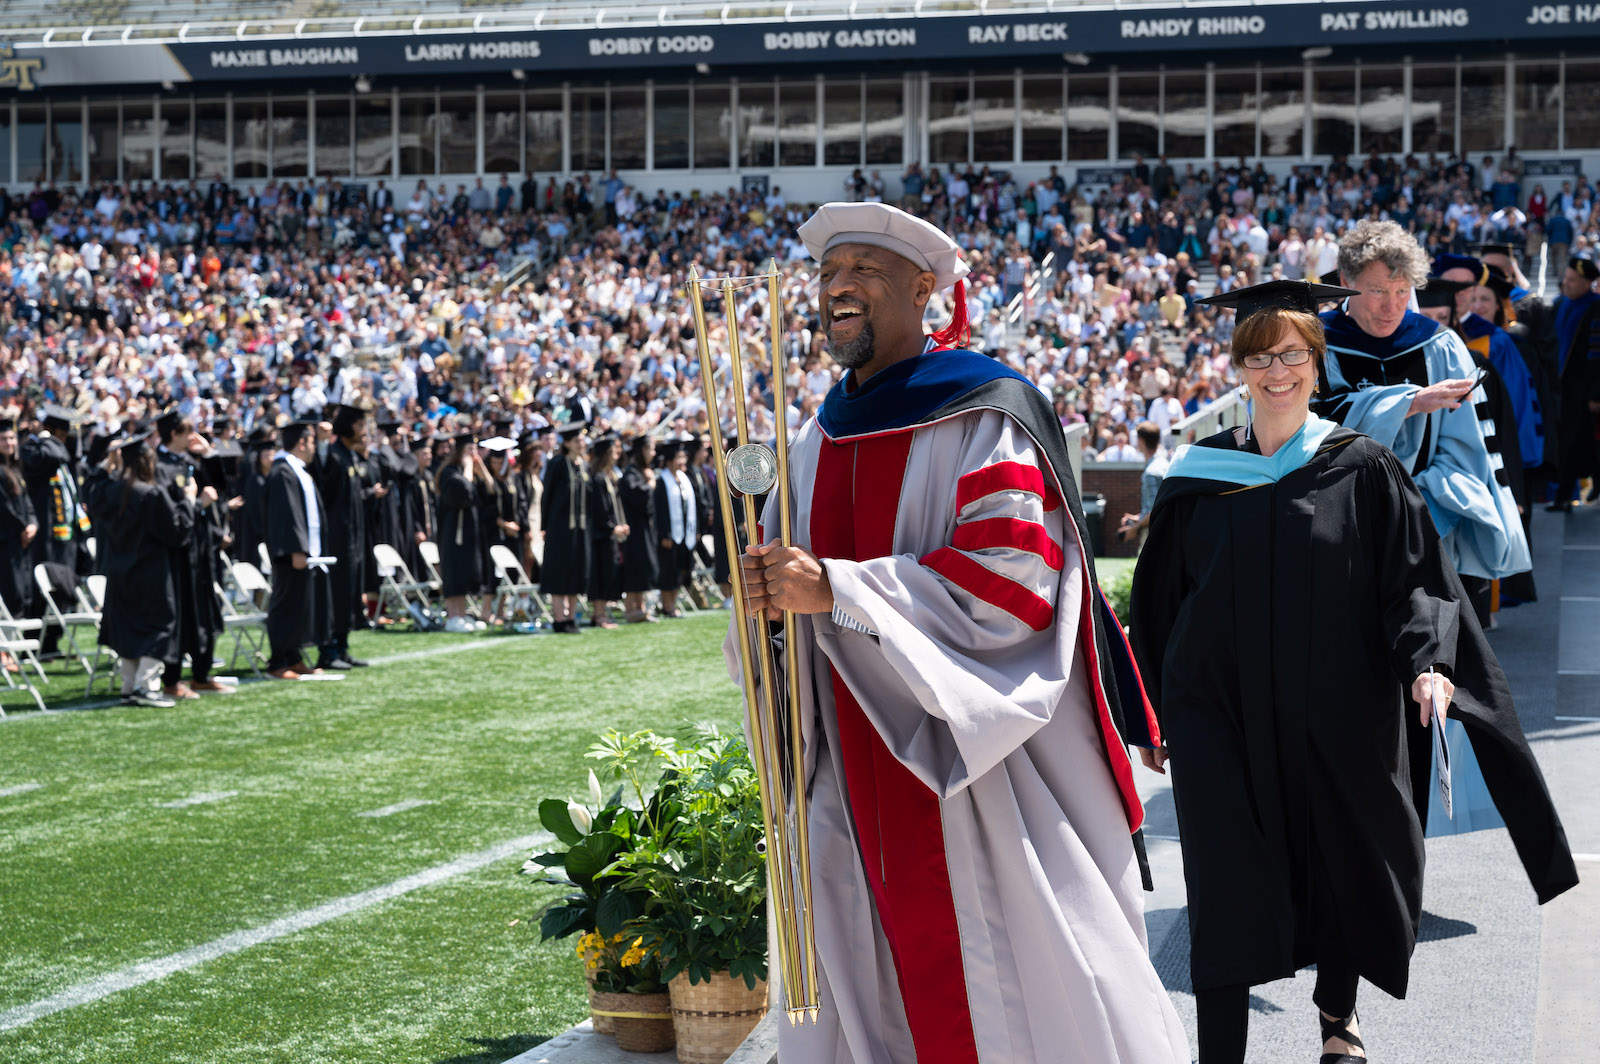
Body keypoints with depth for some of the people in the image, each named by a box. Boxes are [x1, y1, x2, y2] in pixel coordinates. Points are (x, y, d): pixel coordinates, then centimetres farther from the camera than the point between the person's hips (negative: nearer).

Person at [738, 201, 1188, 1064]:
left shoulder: (982, 415, -9)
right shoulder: (822, 439, 13)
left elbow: (1012, 573, -20)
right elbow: (796, 563, 19)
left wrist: (834, 589, -23)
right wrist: (770, 588, -7)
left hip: (976, 765, -6)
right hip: (862, 767, 7)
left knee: (1012, 983, -3)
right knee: (875, 979, 10)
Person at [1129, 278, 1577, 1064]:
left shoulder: (1361, 468, -1)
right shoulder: (1200, 476, 3)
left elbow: (1415, 576, -4)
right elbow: (1157, 601, 9)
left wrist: (1431, 660, -22)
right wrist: (1156, 713, 9)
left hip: (1335, 715, 0)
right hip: (1223, 714, 0)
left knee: (1344, 866, 15)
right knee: (1227, 890, -6)